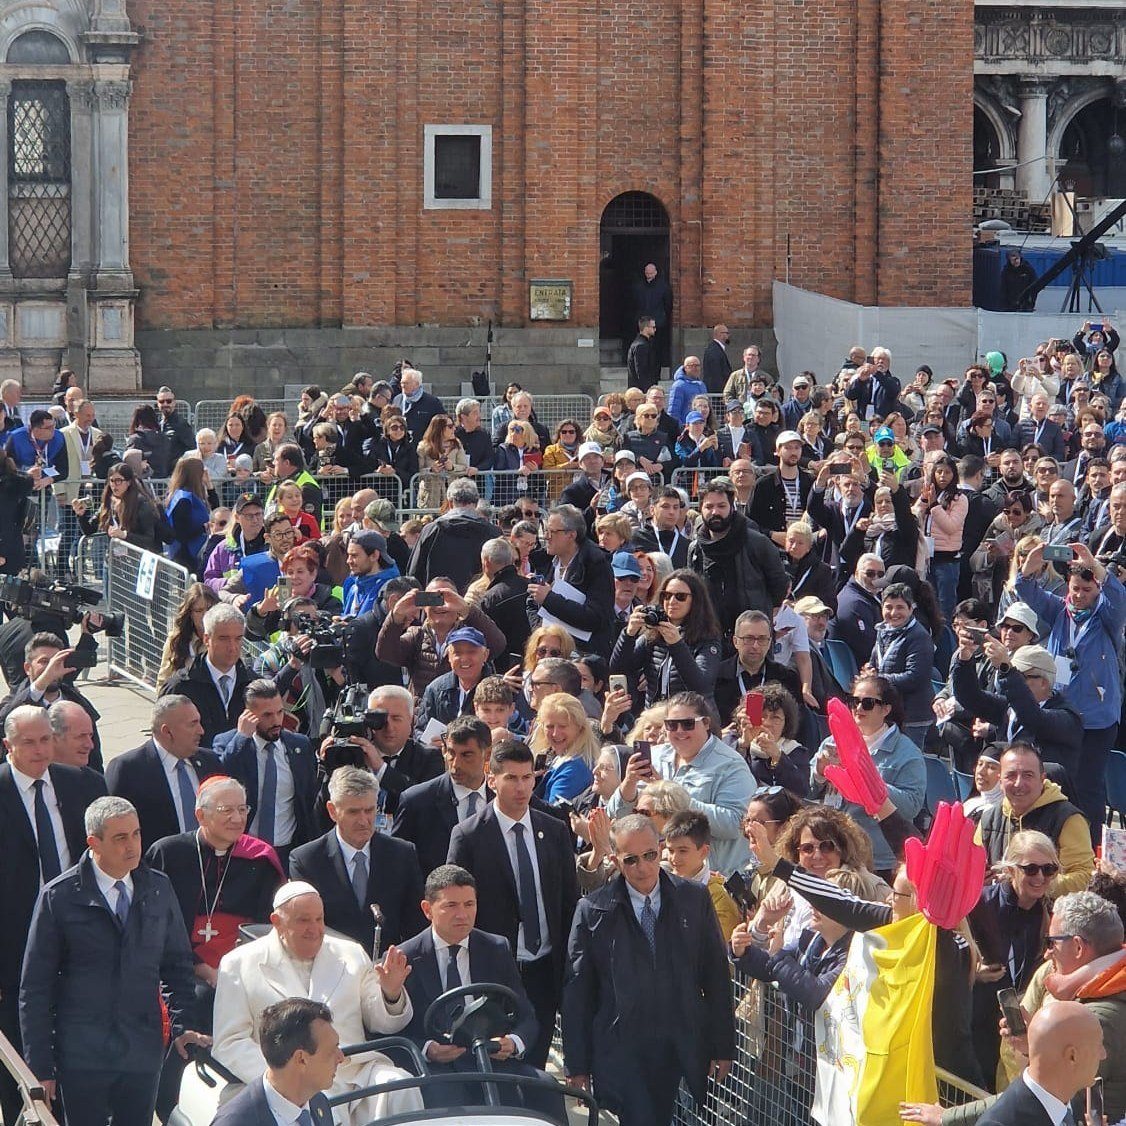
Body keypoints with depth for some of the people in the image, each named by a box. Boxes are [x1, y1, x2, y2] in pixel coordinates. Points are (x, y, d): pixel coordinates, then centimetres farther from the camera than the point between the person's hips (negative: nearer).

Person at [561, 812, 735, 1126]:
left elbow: (717, 976, 9)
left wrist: (723, 1047, 7)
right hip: (619, 1055, -2)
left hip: (682, 1050, 2)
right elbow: (576, 992, 3)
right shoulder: (593, 911, 1)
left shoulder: (695, 900, 6)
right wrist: (577, 1065, 1)